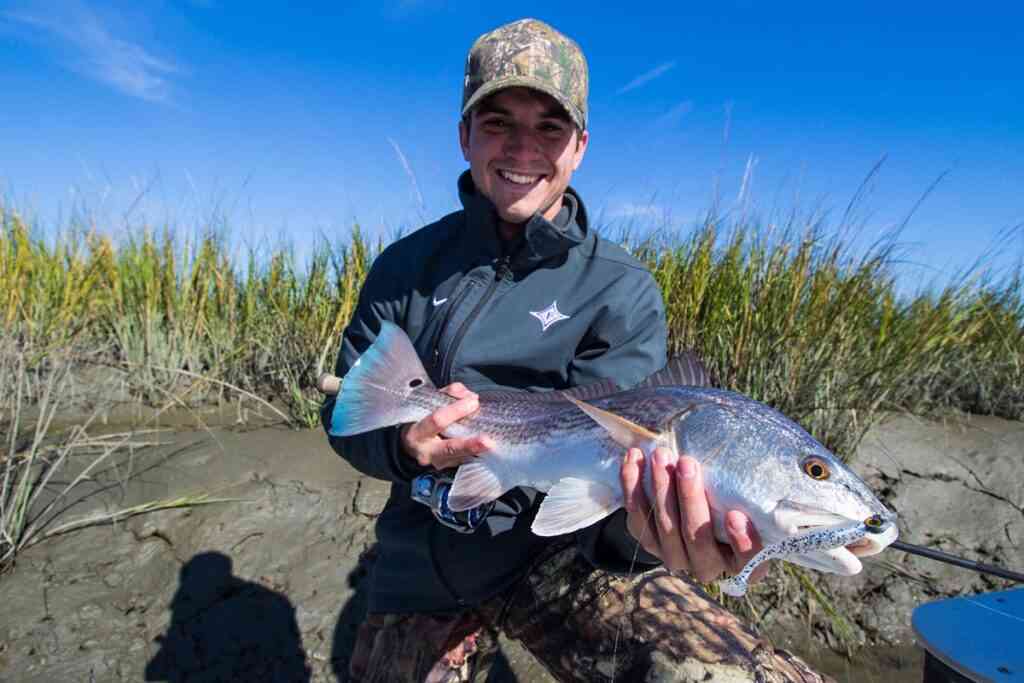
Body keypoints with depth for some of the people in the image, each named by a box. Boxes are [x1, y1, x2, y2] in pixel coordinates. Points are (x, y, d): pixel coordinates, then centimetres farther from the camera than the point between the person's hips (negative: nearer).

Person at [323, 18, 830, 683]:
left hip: (562, 557, -2)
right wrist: (404, 442, -25)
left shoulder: (622, 292, -7)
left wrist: (672, 529, -38)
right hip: (424, 572, 3)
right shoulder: (407, 265, 0)